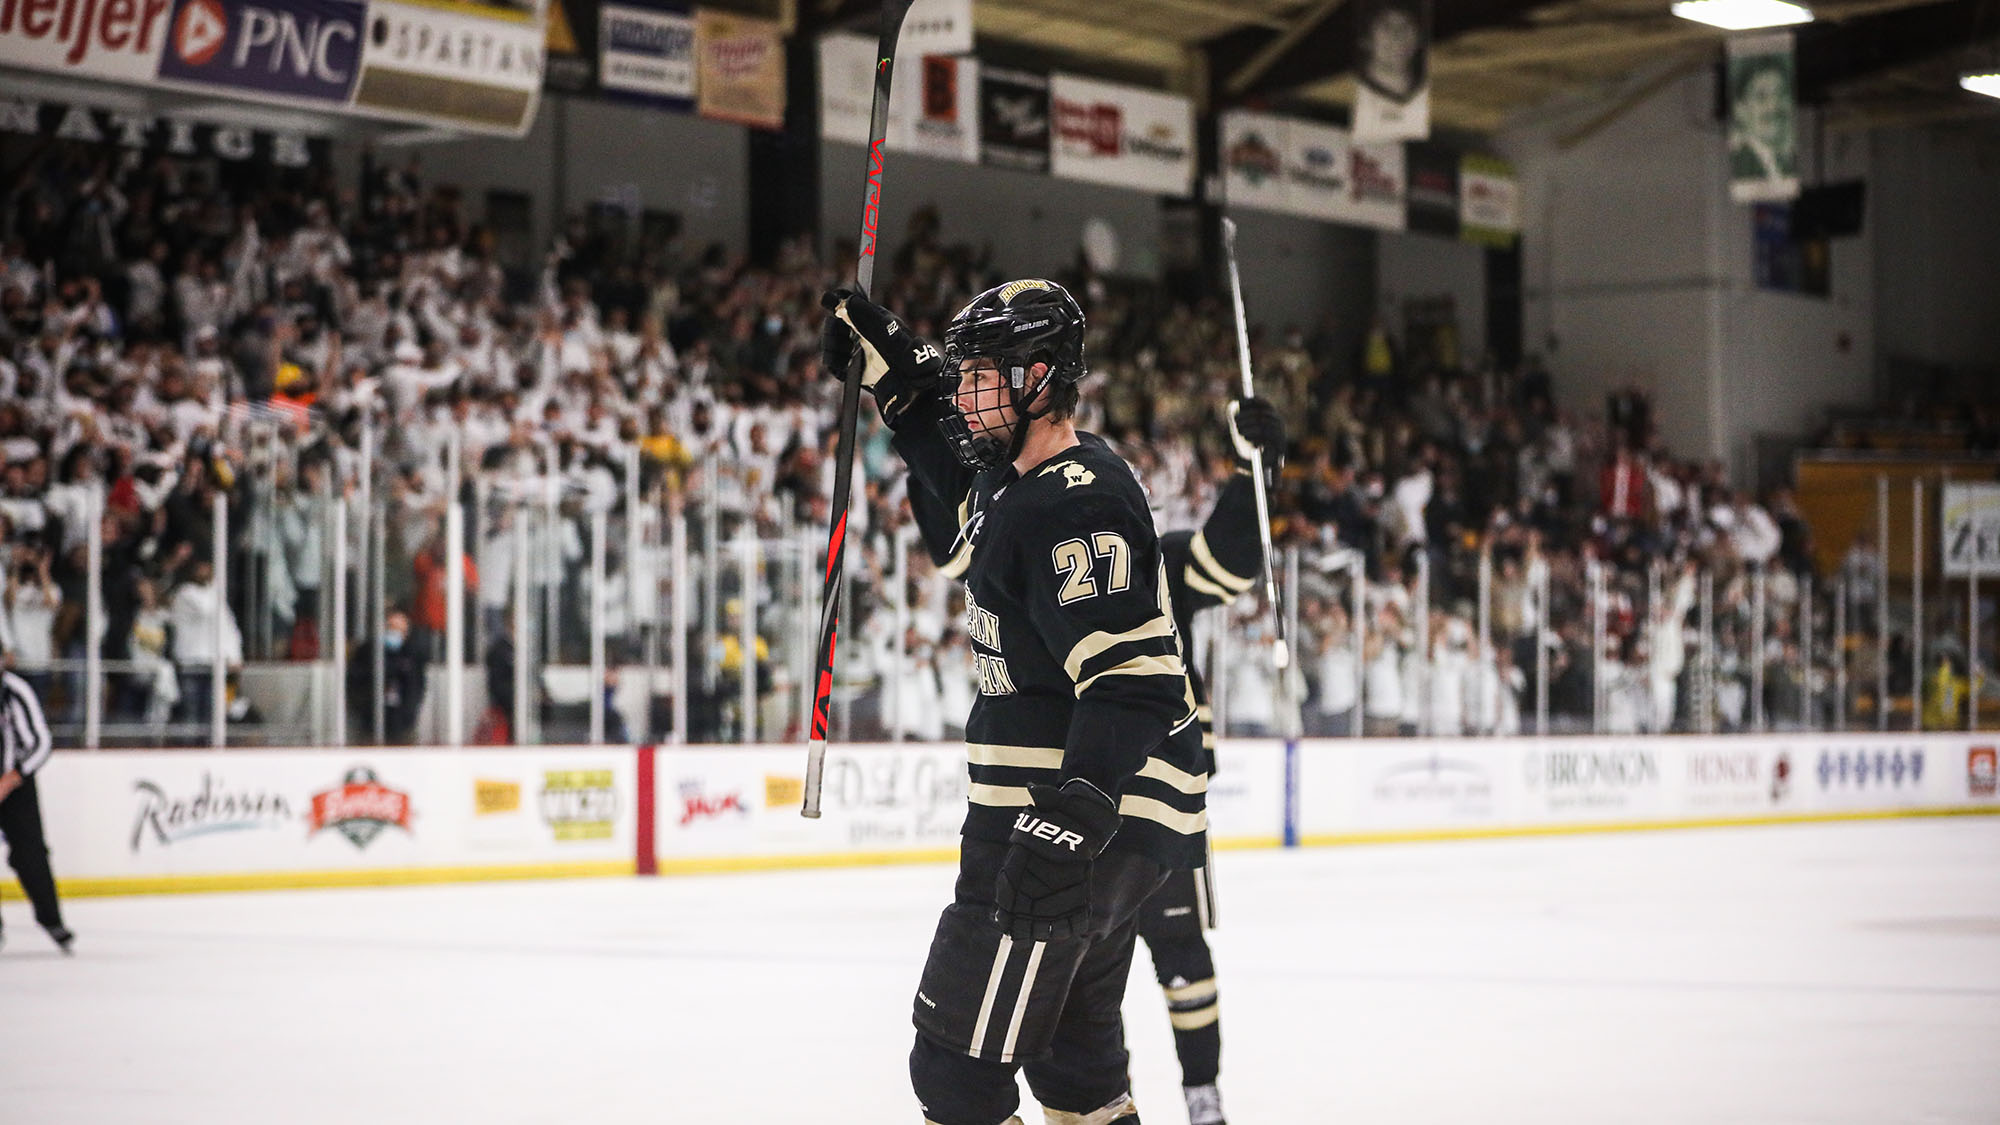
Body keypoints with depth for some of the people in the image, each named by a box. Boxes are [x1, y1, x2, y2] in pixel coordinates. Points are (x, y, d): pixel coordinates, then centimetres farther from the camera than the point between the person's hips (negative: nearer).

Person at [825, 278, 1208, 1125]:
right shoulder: (1025, 482, 12)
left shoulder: (1076, 506, -20)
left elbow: (1130, 681, -27)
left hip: (1087, 826, -11)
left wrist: (1069, 824, -36)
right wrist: (897, 372, 25)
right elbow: (958, 533, 33)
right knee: (1073, 1055, 21)